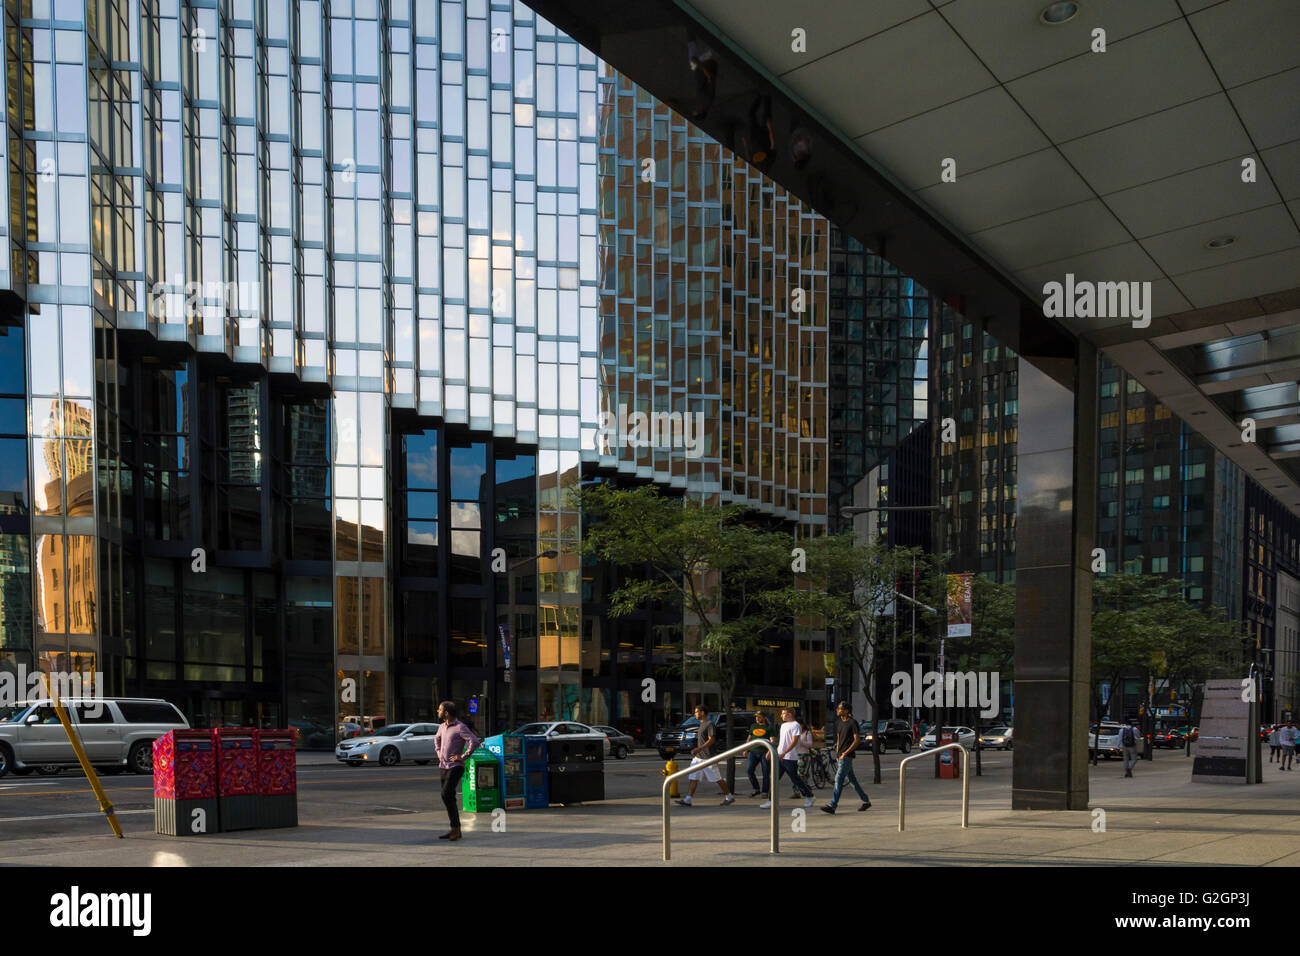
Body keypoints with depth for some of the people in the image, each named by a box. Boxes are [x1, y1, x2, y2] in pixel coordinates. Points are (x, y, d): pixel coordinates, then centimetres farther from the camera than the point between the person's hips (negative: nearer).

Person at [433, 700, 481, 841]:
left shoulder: (460, 727, -13)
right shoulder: (443, 727, 12)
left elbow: (475, 741, -24)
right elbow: (437, 738, 36)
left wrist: (464, 756, -20)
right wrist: (438, 751, 20)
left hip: (455, 767, -8)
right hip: (444, 766, 8)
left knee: (446, 795, -20)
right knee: (449, 798, 9)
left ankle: (455, 828, -14)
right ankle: (455, 829, 15)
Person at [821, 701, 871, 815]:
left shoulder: (853, 723, -11)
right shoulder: (838, 723, 14)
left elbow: (857, 740, -14)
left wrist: (845, 753, -17)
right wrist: (837, 754, 14)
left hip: (847, 756, -9)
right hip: (840, 755, 9)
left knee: (839, 780, -13)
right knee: (852, 779, 13)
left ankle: (832, 806, -15)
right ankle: (866, 801, 23)